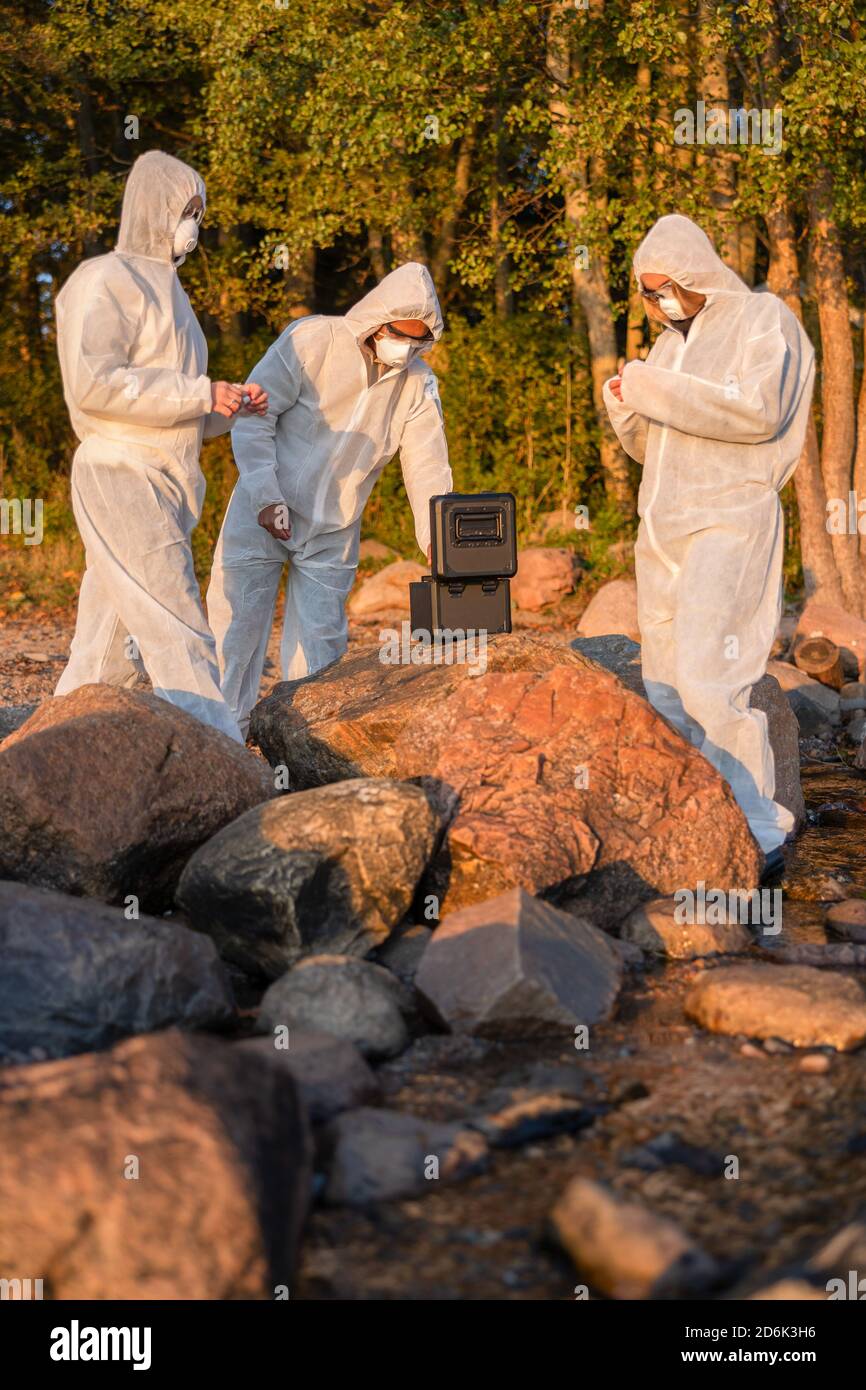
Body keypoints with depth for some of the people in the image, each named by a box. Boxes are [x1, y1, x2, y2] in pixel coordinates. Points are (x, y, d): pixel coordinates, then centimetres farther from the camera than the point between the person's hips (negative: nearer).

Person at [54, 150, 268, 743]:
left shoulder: (164, 289, 24)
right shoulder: (106, 281, -5)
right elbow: (92, 383, -19)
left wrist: (231, 406, 7)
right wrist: (200, 394, -17)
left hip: (162, 488, 9)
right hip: (122, 479, -9)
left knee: (109, 650, 8)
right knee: (179, 639, -16)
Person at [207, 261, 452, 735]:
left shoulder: (418, 385, -3)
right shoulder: (311, 341, -15)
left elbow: (428, 467, -7)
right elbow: (253, 417, -13)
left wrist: (436, 538, -22)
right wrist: (266, 497, -21)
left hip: (333, 534, 3)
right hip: (263, 512, -3)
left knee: (319, 643, 4)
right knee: (236, 624, -3)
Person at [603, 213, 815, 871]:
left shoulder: (763, 318, -1)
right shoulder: (672, 341, 20)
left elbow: (758, 410, -16)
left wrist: (658, 390, -15)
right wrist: (626, 406, 2)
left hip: (727, 525, -8)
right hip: (663, 530, 8)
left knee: (707, 683, -18)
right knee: (664, 688, 4)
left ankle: (761, 834, -12)